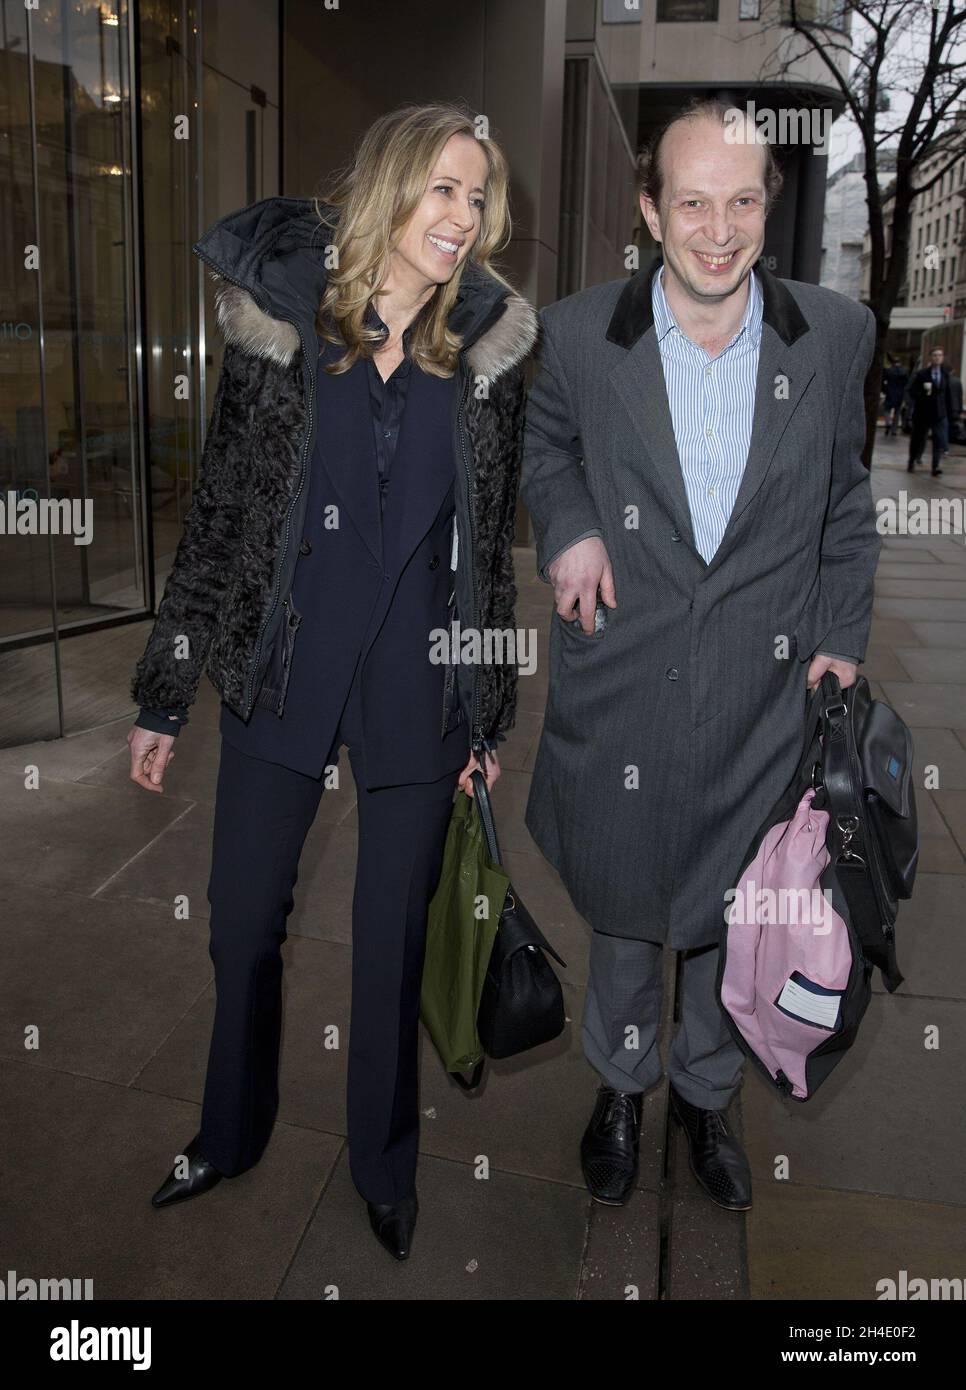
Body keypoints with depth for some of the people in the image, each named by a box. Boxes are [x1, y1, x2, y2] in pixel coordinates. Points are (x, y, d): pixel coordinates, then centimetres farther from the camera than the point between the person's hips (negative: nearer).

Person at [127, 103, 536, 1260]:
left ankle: (384, 1164, 36)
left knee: (393, 938, 12)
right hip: (281, 675, 0)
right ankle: (231, 1135, 40)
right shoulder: (283, 322, -3)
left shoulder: (486, 351, 0)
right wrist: (164, 696, 0)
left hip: (417, 690, 0)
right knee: (242, 919, 12)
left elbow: (489, 546, 5)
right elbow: (216, 513, -1)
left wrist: (492, 714, 6)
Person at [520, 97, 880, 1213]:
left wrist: (841, 637, 1)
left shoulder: (836, 335, -5)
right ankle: (619, 1084, 45)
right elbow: (545, 441, 11)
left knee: (735, 911, 18)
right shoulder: (579, 334, -9)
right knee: (623, 907, 17)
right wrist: (566, 523, -9)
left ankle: (706, 1090, 46)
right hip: (621, 689, -1)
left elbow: (845, 502, 8)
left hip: (764, 691, 1)